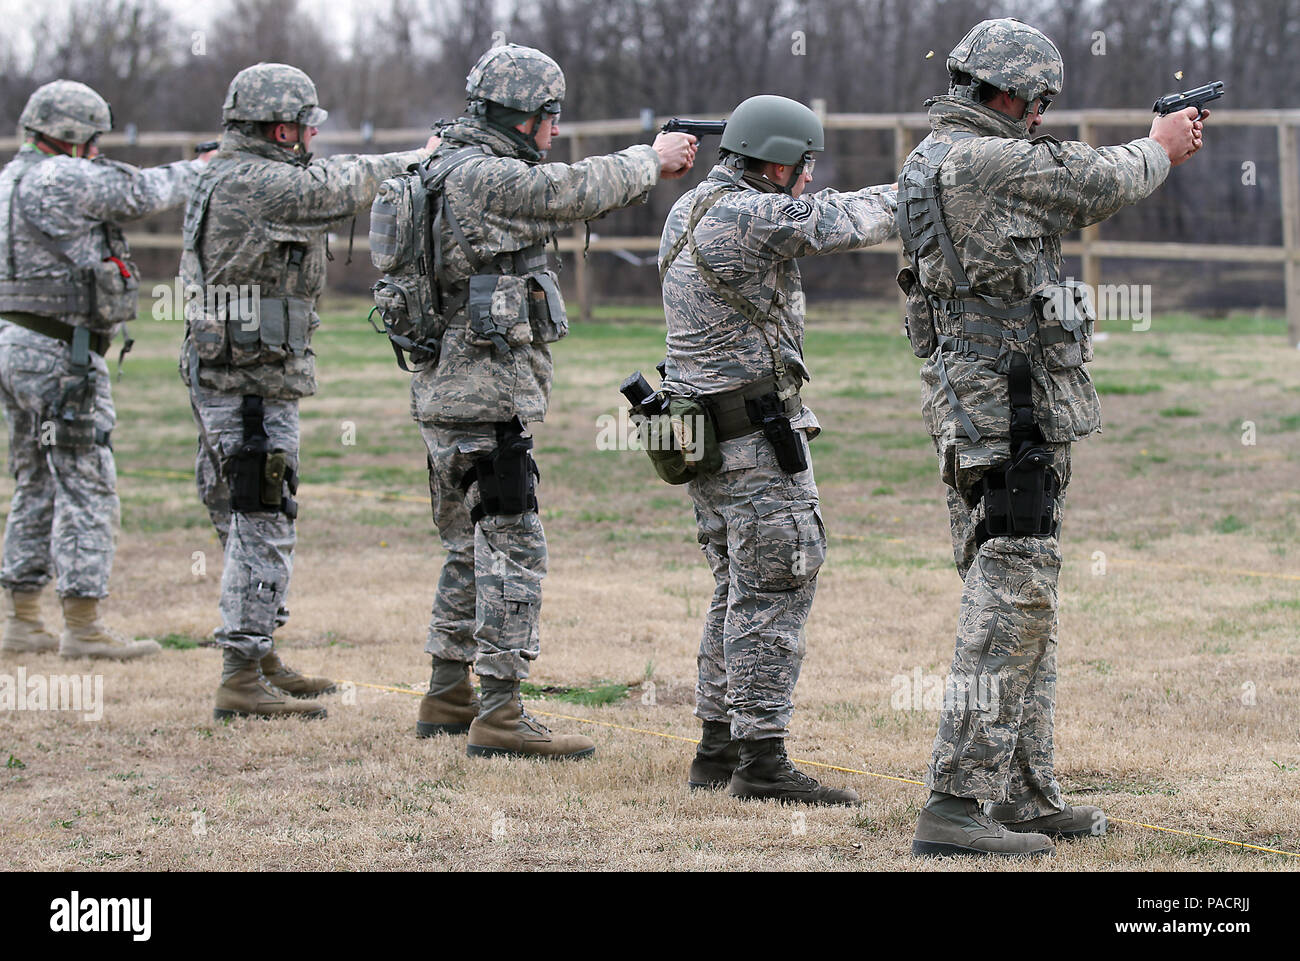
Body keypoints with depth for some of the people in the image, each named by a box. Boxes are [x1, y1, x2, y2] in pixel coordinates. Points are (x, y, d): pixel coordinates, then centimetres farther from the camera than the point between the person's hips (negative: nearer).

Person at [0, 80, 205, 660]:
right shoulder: (62, 180, -14)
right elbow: (144, 195, -6)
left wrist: (189, 174, 14)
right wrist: (200, 170, 11)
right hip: (61, 353, -10)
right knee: (86, 487, -6)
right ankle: (82, 627, -7)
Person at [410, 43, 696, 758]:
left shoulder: (454, 170, 15)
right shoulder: (485, 176, -16)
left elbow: (563, 201, 20)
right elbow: (578, 189, -13)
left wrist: (646, 171, 13)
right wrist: (651, 158, 4)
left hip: (445, 396, 10)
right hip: (485, 401, -10)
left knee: (471, 550, 18)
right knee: (513, 549, -8)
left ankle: (447, 698, 25)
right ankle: (501, 717, -9)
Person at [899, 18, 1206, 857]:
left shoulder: (932, 160, 14)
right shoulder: (992, 162, -16)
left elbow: (1070, 198, 26)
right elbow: (1101, 184, -3)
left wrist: (1155, 149, 30)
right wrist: (1160, 149, 17)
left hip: (970, 409, 10)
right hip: (1014, 408, -10)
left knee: (1024, 608, 16)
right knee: (1011, 606, -11)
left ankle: (1026, 795, 22)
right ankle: (956, 804, -14)